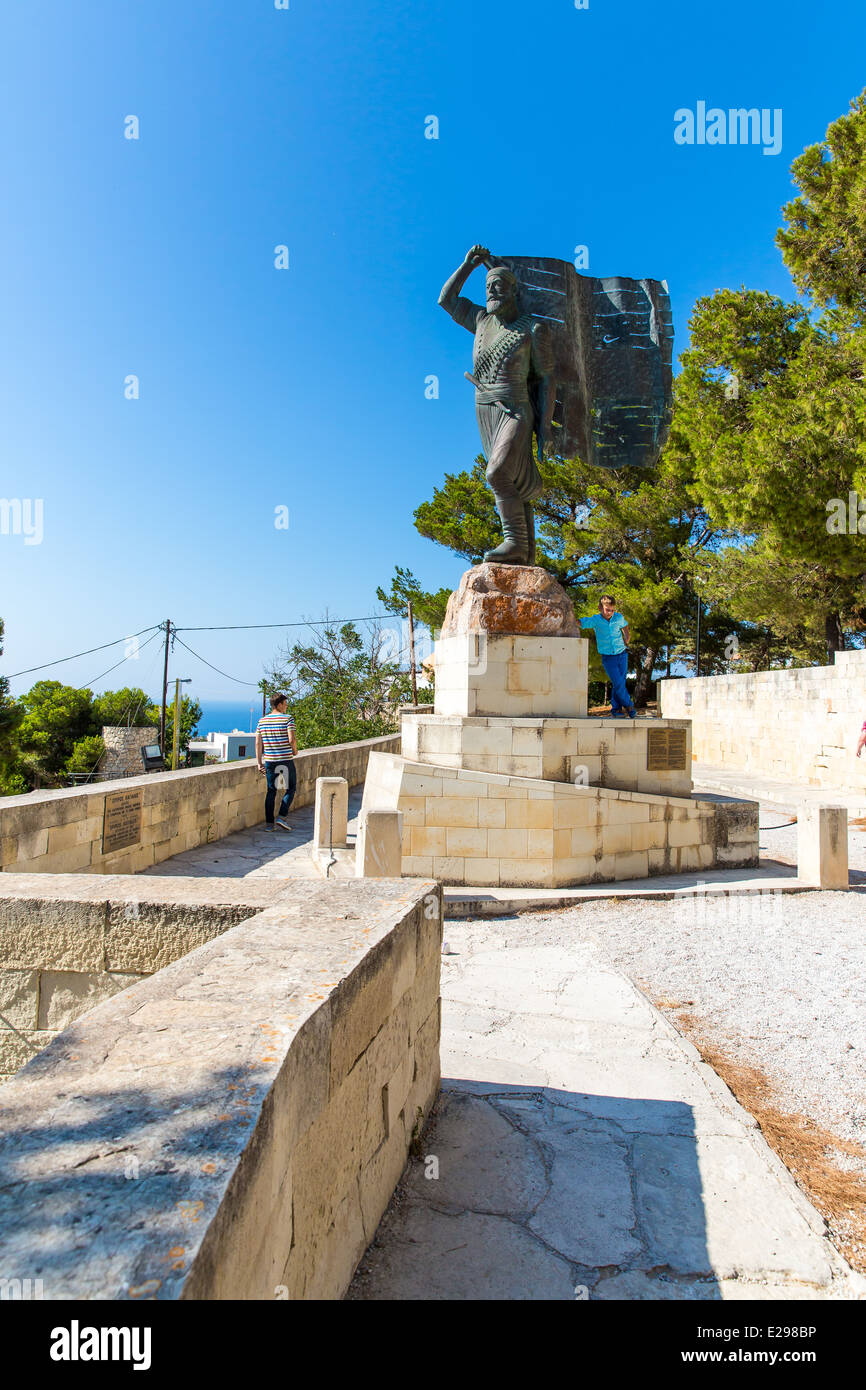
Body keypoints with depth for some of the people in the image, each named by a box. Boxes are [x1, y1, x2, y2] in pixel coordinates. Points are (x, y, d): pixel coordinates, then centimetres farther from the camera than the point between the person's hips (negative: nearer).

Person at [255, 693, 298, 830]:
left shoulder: (262, 721, 7)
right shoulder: (288, 719, -7)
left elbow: (258, 743, 5)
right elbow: (292, 739, -16)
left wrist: (259, 763, 8)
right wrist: (295, 751, 4)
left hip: (269, 760, 4)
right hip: (286, 759, -4)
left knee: (271, 790, 11)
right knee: (290, 788, 11)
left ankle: (269, 823, 9)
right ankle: (282, 817, -1)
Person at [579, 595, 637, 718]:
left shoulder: (619, 617, 0)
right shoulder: (595, 620, -8)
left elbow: (625, 626, 20)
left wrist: (626, 643, 18)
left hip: (621, 654, 3)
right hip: (608, 657, -3)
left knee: (620, 683, 3)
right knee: (618, 683, -11)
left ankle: (616, 709, 16)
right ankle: (629, 706, 9)